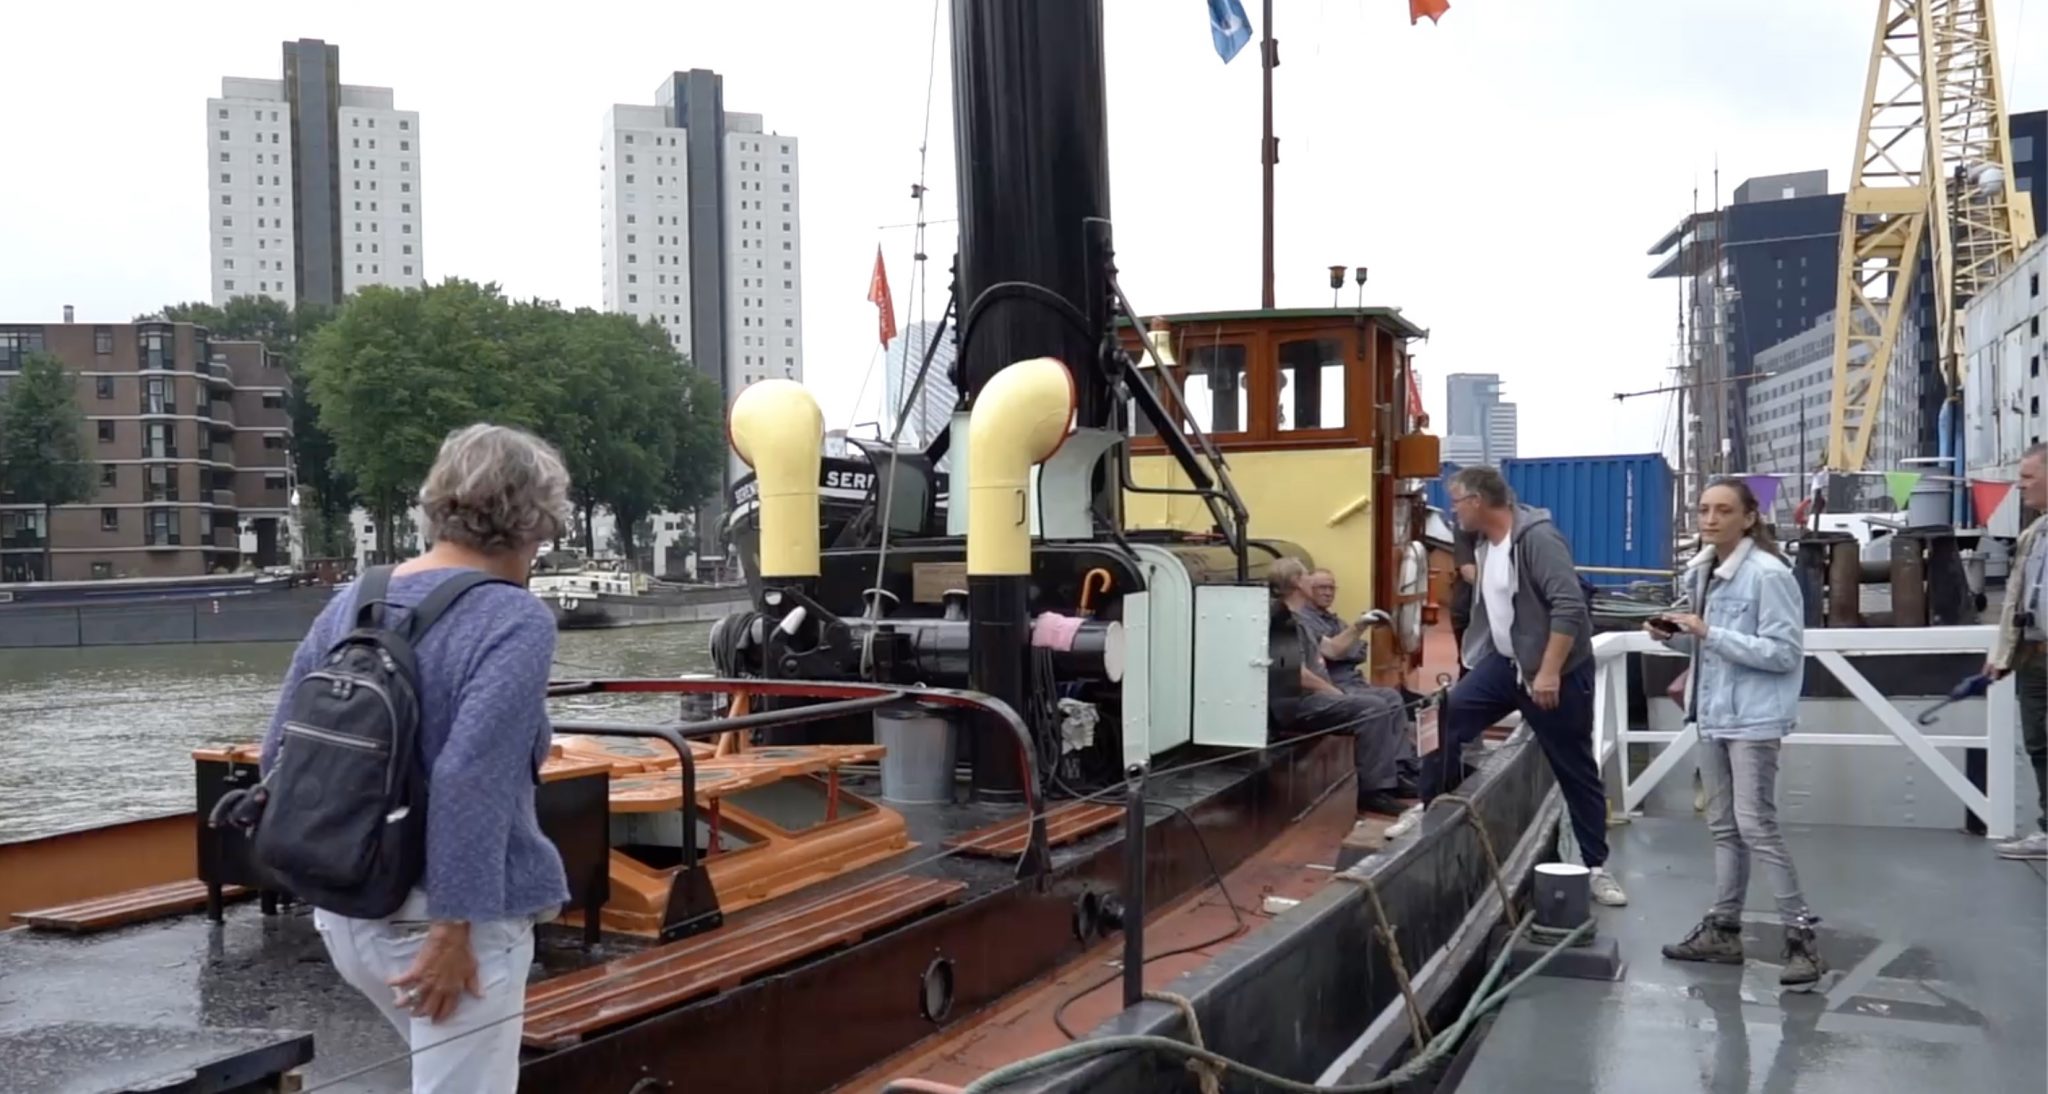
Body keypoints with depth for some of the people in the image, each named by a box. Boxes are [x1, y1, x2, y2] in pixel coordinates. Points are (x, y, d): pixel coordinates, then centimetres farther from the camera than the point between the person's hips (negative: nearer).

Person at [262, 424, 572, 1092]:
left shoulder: (351, 603, 6)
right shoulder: (514, 621, -15)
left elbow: (280, 752, 11)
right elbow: (470, 781, -25)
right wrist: (453, 929, -20)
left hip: (346, 911, 8)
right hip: (437, 917, -8)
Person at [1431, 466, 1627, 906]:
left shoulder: (1538, 537, -21)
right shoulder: (1485, 544, 7)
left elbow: (1569, 606, -27)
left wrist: (1549, 672, -28)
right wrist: (1473, 661, 20)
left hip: (1557, 671, -7)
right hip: (1504, 661, 8)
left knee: (1576, 772, 4)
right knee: (1447, 716, -5)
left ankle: (1597, 867, 15)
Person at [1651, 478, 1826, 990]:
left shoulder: (1769, 573, -16)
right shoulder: (1703, 570, 9)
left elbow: (1785, 652, -20)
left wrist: (1711, 633, -24)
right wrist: (1676, 636, 1)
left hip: (1754, 717, -8)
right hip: (1713, 713, 8)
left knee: (1756, 826, -10)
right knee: (1723, 826, 14)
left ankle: (1801, 937, 0)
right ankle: (1723, 928, 23)